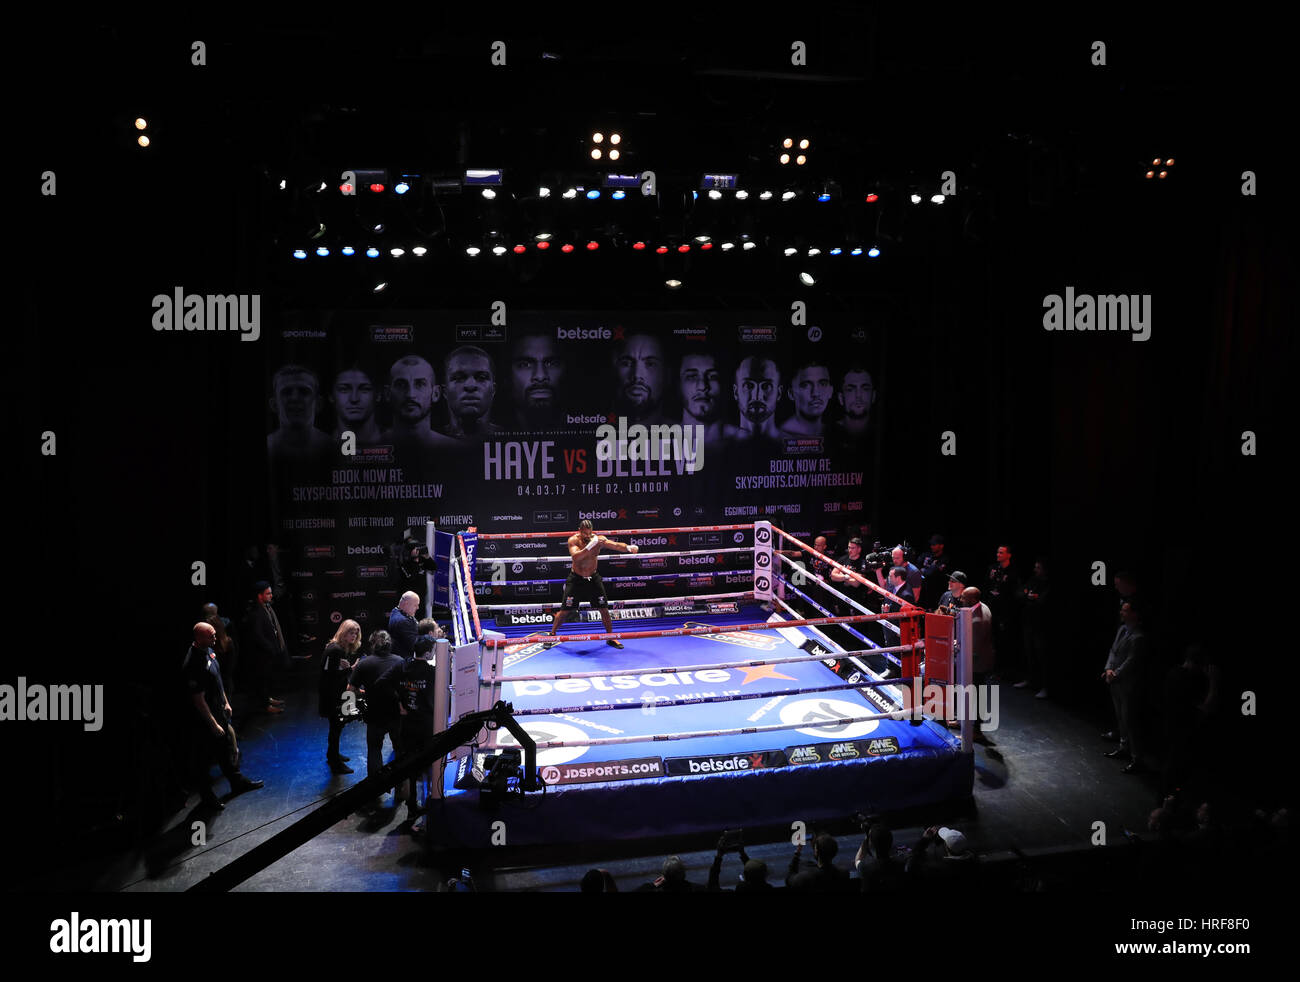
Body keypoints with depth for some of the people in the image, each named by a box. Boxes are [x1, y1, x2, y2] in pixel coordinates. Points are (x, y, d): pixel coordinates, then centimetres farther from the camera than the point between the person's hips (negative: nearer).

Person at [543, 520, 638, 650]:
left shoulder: (598, 539, -14)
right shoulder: (573, 540, -18)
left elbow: (615, 545, -28)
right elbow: (576, 557, -35)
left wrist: (628, 548, -47)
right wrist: (589, 546, -47)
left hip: (593, 578, 2)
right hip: (576, 579, -2)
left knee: (604, 608, 3)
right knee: (565, 610, 1)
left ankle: (611, 638, 18)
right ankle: (552, 635, 19)